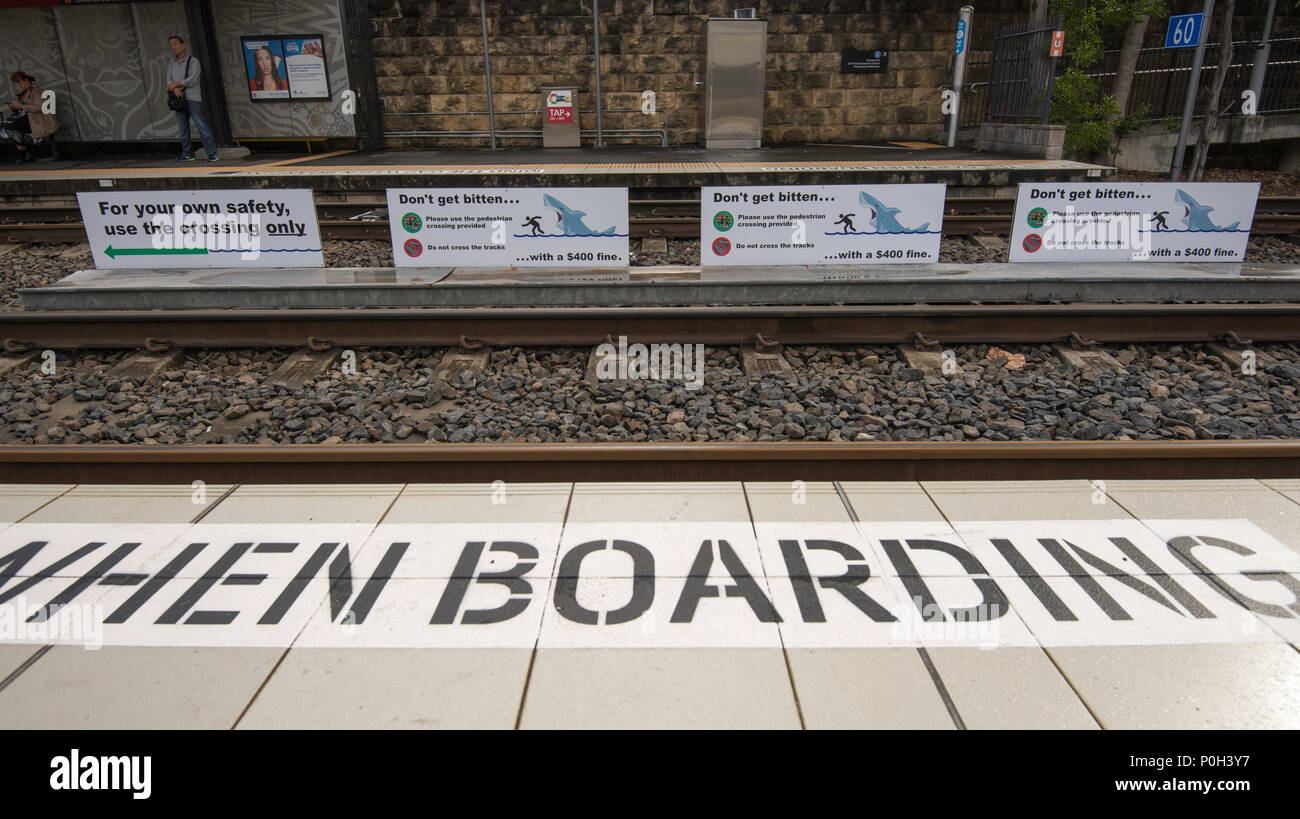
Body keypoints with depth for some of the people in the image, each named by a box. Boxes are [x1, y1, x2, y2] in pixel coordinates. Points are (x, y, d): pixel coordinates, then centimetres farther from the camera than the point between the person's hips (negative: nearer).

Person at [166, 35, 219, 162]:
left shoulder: (192, 61, -1)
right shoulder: (171, 63, 16)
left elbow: (192, 80, -11)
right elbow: (169, 80, 8)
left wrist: (176, 84, -5)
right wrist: (175, 89, -14)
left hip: (193, 99, -6)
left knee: (202, 126, -10)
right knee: (183, 128, 6)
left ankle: (212, 154, -10)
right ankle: (187, 154, 10)